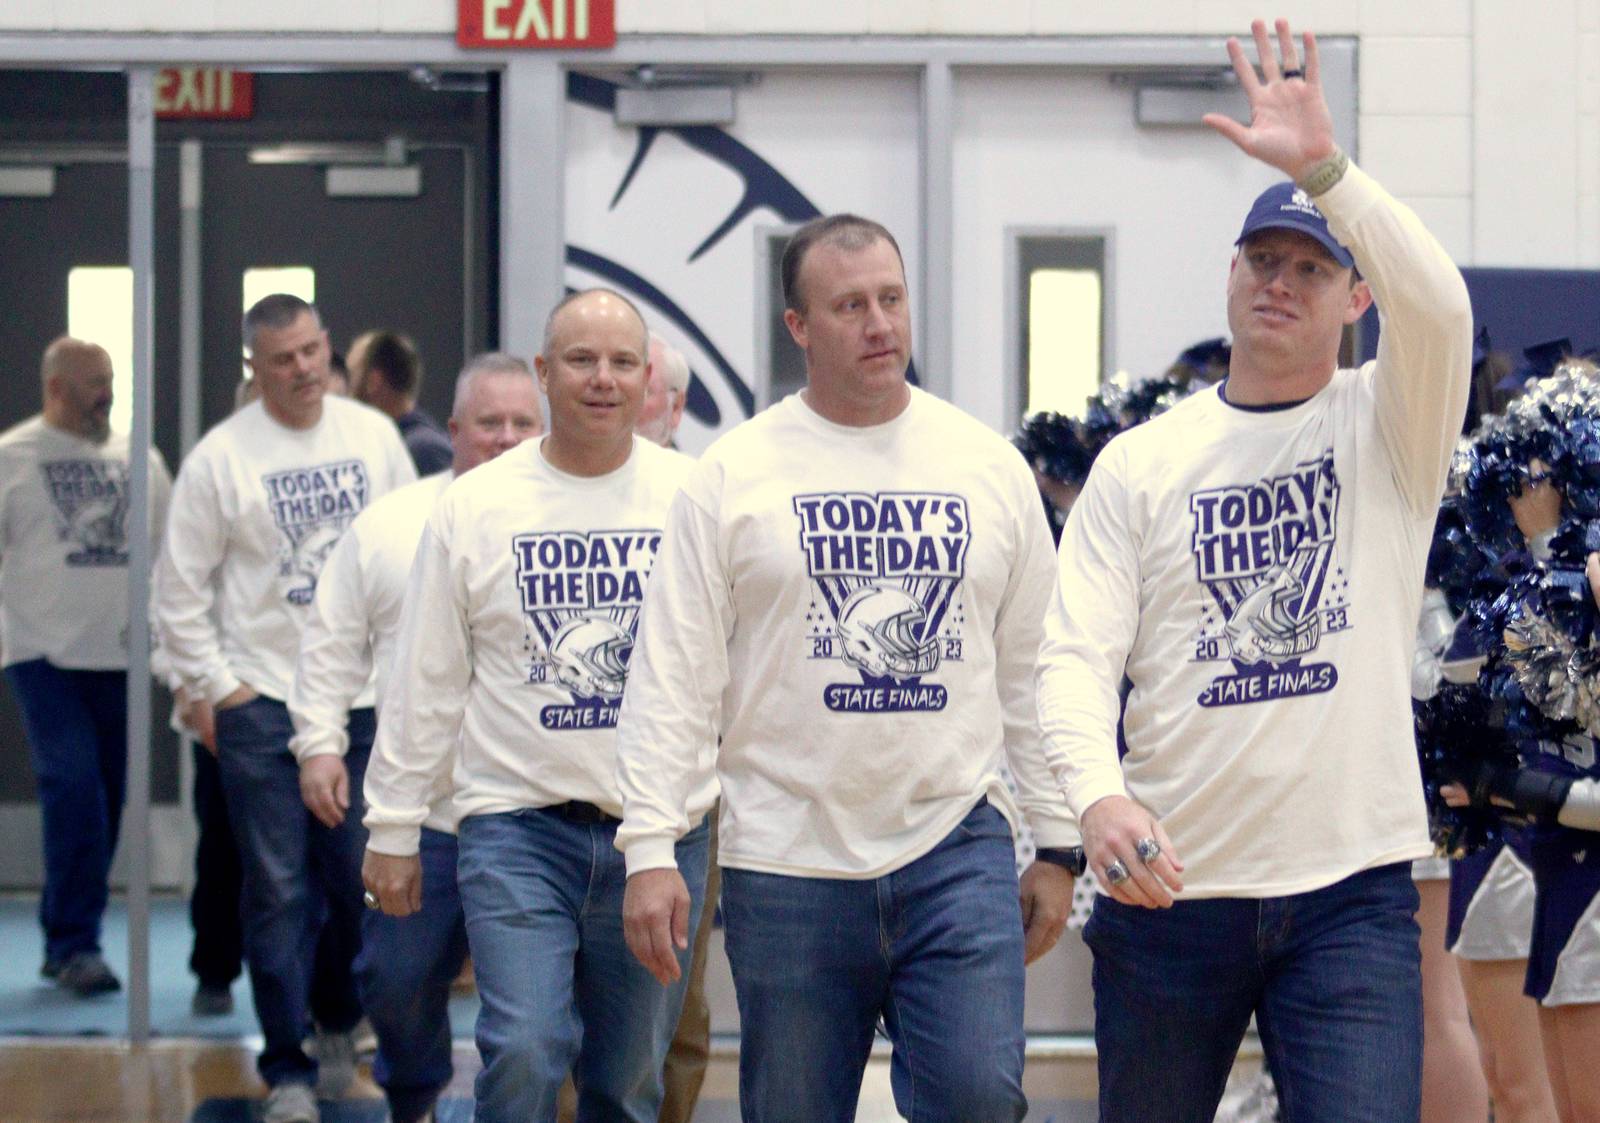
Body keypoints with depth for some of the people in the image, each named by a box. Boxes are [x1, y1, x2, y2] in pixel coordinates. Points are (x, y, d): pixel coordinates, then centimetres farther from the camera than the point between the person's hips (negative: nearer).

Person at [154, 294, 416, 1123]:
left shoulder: (374, 437, 6)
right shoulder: (221, 457, -4)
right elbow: (180, 589, 0)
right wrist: (209, 688, -4)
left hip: (366, 698, 3)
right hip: (261, 703, -3)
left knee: (365, 882, 7)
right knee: (279, 889, -2)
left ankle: (337, 1023, 31)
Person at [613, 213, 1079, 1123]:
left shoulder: (991, 466, 8)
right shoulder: (734, 475, 1)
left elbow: (1035, 670, 11)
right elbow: (675, 680, 0)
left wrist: (1058, 843, 9)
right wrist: (651, 848, -7)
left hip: (959, 847, 1)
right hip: (789, 862, -1)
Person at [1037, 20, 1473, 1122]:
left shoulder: (1387, 428, 4)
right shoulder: (1140, 462, 7)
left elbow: (1438, 305, -18)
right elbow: (1077, 655, -3)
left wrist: (1320, 165, -26)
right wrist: (1099, 794, -21)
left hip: (1352, 888, -2)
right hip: (1168, 882, 2)